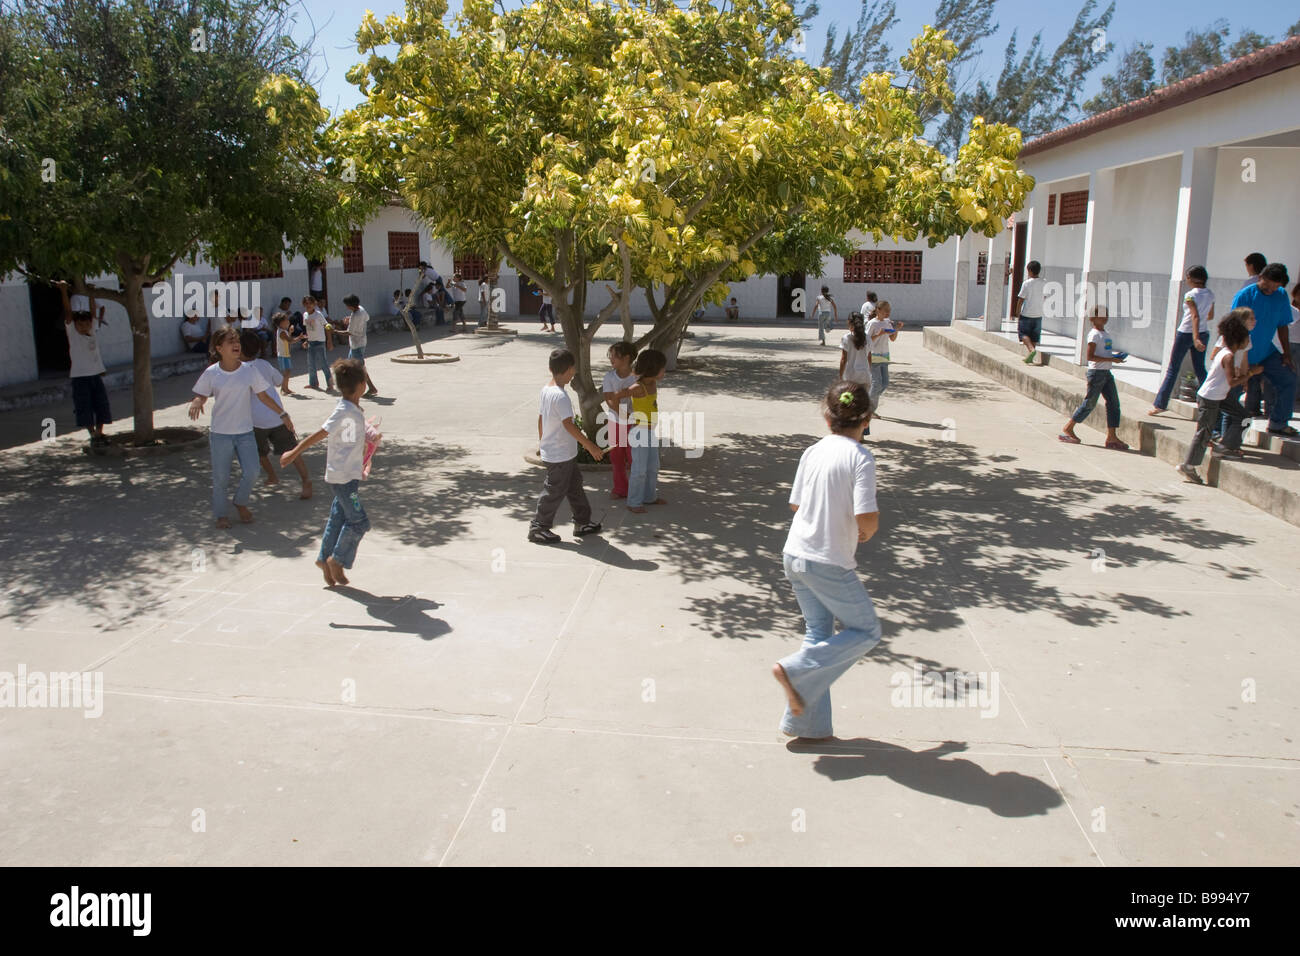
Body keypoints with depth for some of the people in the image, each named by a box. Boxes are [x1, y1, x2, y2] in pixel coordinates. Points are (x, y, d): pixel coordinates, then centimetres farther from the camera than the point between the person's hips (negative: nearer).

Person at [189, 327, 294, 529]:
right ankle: (220, 514, 25)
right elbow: (201, 396, 3)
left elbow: (263, 396, 7)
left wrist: (282, 414, 7)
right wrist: (196, 403, -20)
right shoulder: (211, 373, -6)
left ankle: (241, 503, 25)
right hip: (220, 434, -1)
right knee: (220, 477, 5)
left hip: (245, 432, 1)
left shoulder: (249, 371, -3)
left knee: (251, 471, -4)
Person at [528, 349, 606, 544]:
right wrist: (591, 446, -26)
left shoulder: (546, 389, 4)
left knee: (575, 485, 19)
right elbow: (569, 425, -28)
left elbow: (541, 417, 14)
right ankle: (538, 528, 12)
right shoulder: (560, 396, -24)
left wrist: (541, 441, 26)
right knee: (555, 491, 2)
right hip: (559, 456, -10)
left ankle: (582, 522, 30)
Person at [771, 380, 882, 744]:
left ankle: (808, 725, 19)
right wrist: (869, 530, -1)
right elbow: (866, 519, -23)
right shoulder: (860, 458, -15)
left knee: (818, 633, 18)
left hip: (795, 556, 7)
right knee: (866, 631, 13)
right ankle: (794, 669, -3)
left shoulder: (812, 452, 3)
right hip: (831, 564, -7)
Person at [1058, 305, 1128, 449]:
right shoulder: (1094, 334, -13)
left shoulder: (1104, 333, 15)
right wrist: (1110, 359, -22)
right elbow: (1090, 356, -20)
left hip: (1106, 372, 9)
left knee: (1114, 403, 3)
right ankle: (1067, 429, 11)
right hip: (1096, 372, -9)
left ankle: (1111, 436, 4)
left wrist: (1116, 355, 6)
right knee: (1090, 403, -2)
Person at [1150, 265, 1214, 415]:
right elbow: (1210, 317, 16)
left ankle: (1160, 404, 5)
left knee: (1173, 369, 2)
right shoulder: (1210, 295, 5)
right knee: (1200, 369, 11)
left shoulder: (1190, 295, -14)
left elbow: (1195, 316, -25)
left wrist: (1195, 338, -32)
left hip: (1185, 334, -6)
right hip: (1203, 333, 6)